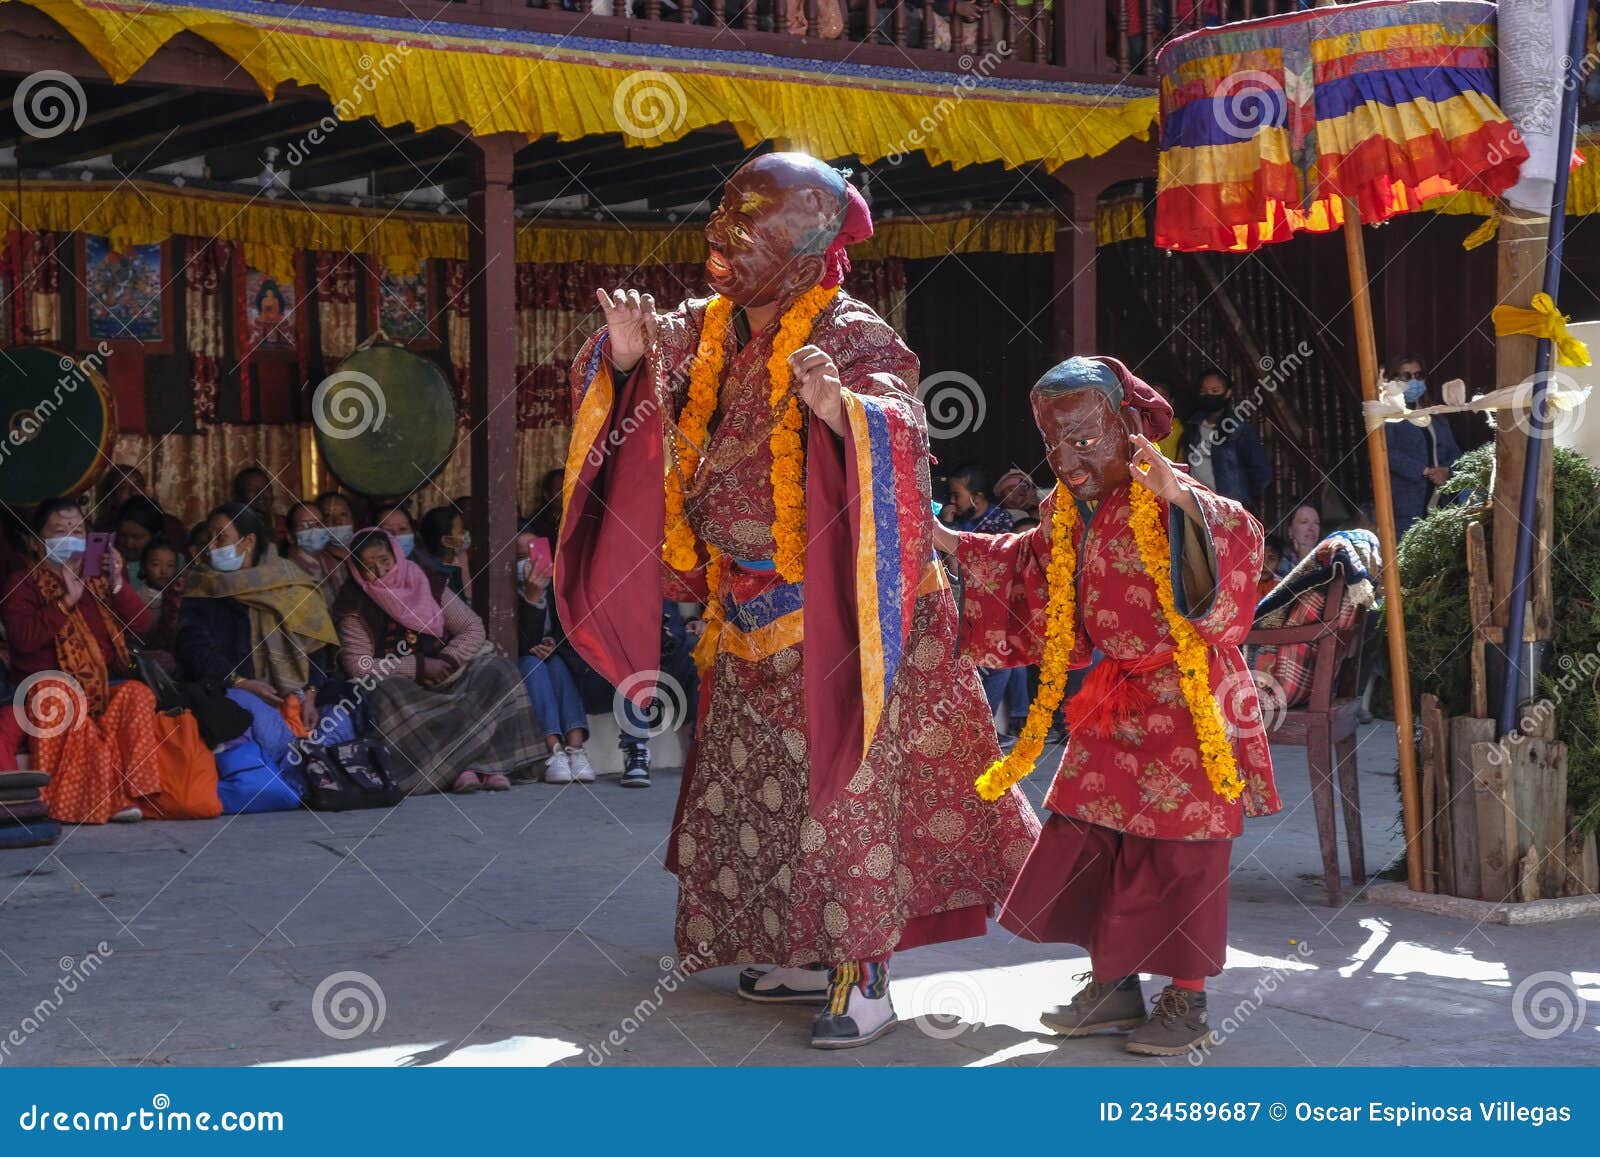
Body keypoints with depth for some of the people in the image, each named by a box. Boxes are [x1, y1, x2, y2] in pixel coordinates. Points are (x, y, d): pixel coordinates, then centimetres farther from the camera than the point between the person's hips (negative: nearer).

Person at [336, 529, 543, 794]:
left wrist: (448, 660, -11)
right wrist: (419, 666, -15)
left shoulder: (428, 586, 8)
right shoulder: (356, 609, -1)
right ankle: (455, 767, -43)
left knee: (495, 670, -22)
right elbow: (357, 665, -13)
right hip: (400, 684, -3)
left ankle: (488, 764, -36)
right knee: (388, 694, -37)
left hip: (447, 678, 3)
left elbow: (474, 628, 8)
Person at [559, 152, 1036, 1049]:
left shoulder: (851, 336, -17)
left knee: (847, 783, -6)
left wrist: (844, 410, -51)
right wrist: (627, 354, -18)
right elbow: (626, 396, 4)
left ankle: (867, 978, 2)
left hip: (838, 611, -7)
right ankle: (813, 954, 27)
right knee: (758, 788, 13)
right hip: (751, 621, 8)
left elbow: (903, 432, -31)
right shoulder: (707, 330, 4)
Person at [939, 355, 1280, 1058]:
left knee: (1178, 855, -1)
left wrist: (1183, 499, -51)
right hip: (1108, 713, 8)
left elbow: (1238, 545, -35)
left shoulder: (1170, 504, -17)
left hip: (1182, 709, -8)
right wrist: (949, 544, 20)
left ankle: (1187, 1001, 12)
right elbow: (1023, 572, 25)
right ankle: (1113, 987, 26)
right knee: (1084, 843, 11)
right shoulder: (1065, 516, 6)